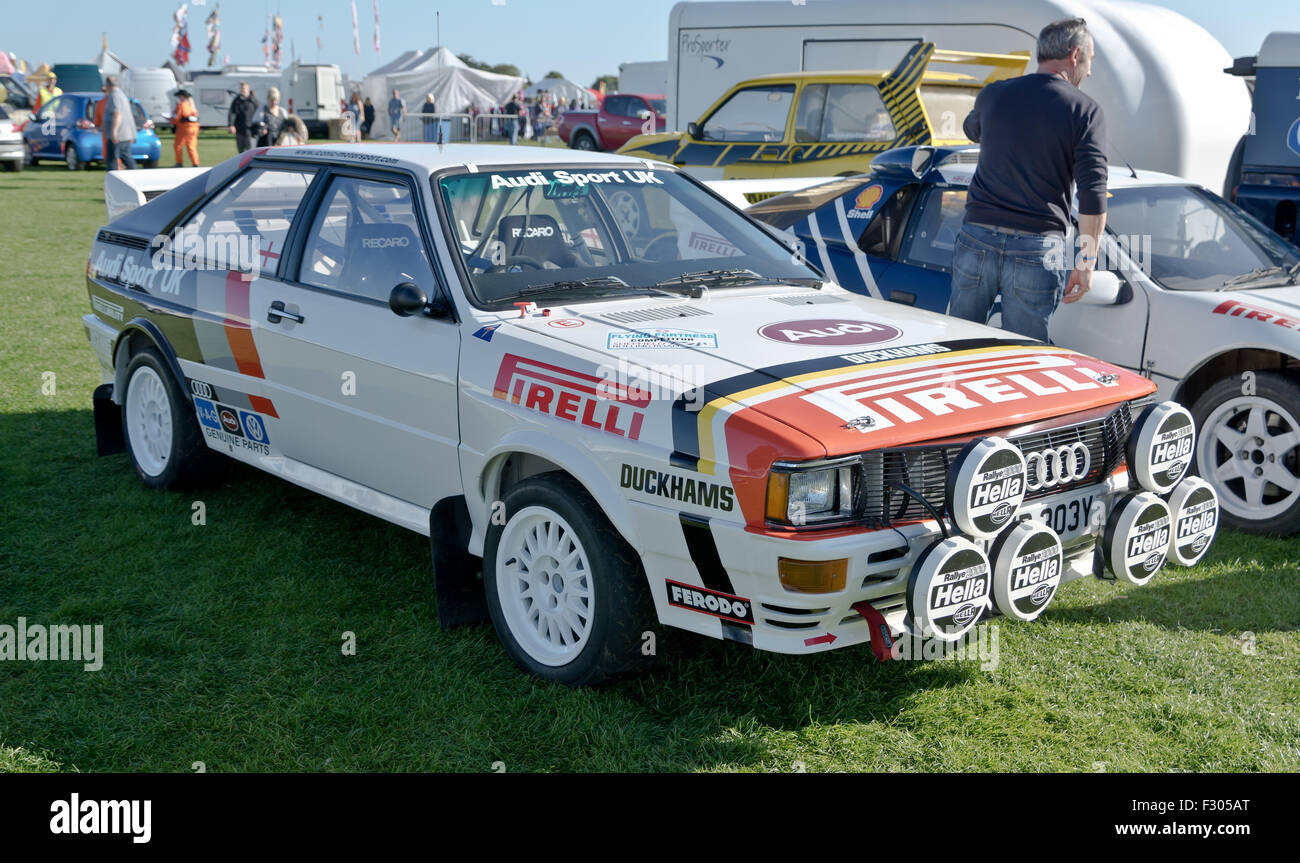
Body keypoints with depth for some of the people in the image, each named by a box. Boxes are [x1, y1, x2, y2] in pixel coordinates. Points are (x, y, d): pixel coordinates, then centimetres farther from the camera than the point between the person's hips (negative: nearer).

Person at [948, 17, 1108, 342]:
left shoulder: (993, 94, 9)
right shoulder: (1084, 111, -1)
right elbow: (1093, 195, -8)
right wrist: (1086, 262, -3)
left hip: (976, 239, 3)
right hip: (1038, 249, -3)